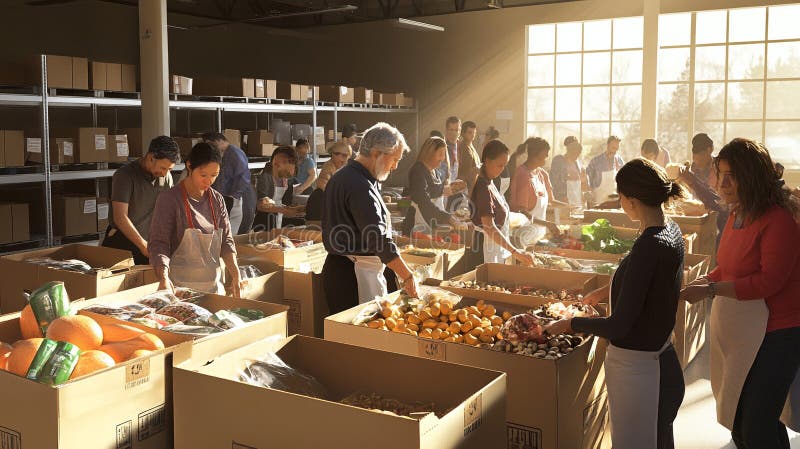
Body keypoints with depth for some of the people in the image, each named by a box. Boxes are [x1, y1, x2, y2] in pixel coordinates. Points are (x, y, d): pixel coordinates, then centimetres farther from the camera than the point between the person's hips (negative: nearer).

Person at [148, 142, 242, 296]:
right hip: (179, 285, -4)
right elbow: (158, 243, -12)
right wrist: (164, 277, -28)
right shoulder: (168, 199, -8)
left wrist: (235, 274, -5)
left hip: (214, 283, 5)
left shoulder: (217, 200, 7)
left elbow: (226, 240, 8)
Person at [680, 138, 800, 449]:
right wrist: (695, 285, 6)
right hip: (737, 330, 9)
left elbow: (769, 281, -23)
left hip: (773, 335, -8)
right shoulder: (737, 215, 10)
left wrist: (711, 290, -25)